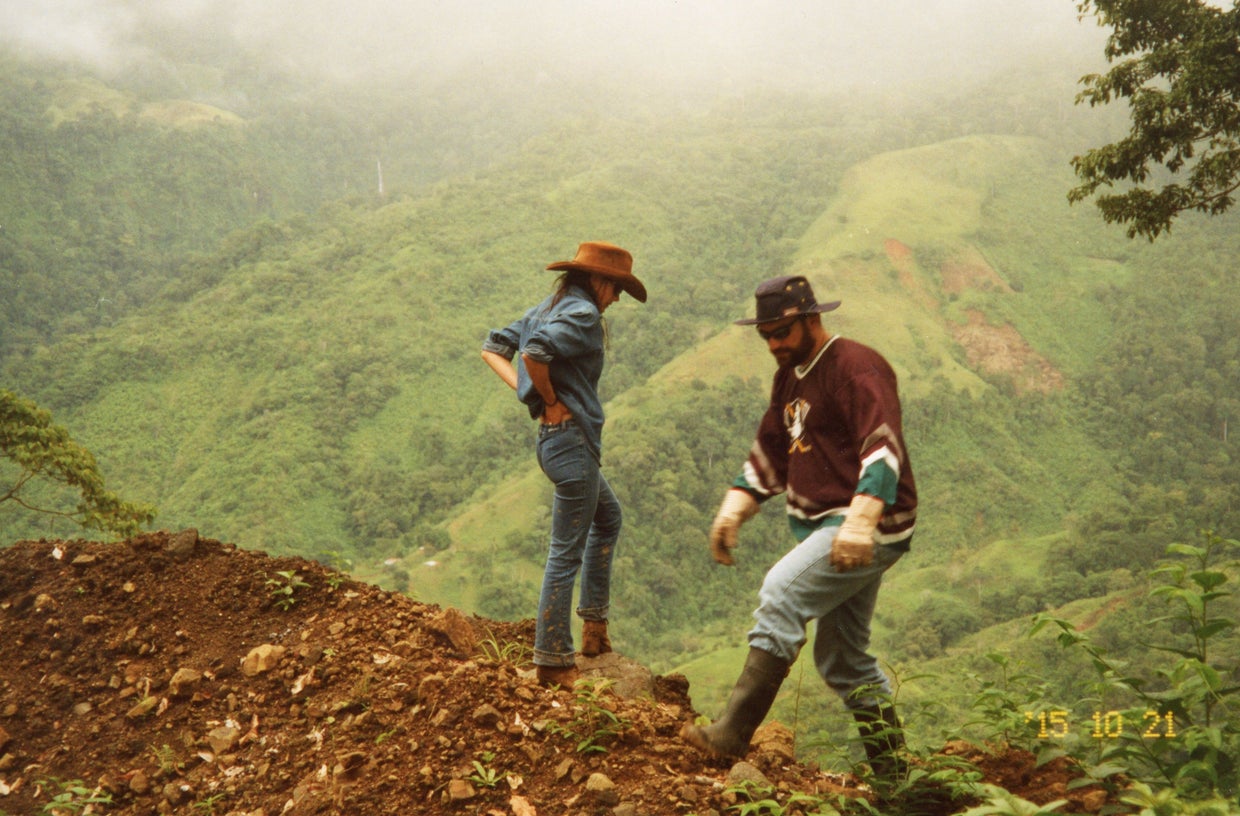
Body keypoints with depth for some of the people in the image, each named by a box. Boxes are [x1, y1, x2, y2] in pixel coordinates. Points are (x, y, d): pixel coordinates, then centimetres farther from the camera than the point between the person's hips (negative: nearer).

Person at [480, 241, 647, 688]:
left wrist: (525, 391, 4)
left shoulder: (545, 309, 14)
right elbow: (535, 352, -30)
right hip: (572, 438, -10)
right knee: (566, 553, -4)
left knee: (608, 518, 29)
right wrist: (551, 400, -14)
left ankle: (594, 623, 33)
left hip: (556, 437, 10)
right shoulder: (583, 313, -14)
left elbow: (493, 348, 14)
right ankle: (553, 662, 2)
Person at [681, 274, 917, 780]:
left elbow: (884, 449, -25)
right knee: (843, 660, 12)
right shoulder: (791, 377, 16)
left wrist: (862, 520, -36)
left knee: (780, 593, -23)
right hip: (826, 529, 10)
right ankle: (890, 772, 23)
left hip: (871, 530, -10)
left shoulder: (856, 367, -13)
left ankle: (733, 734, -21)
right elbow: (770, 452, 22)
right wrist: (734, 510, 9)